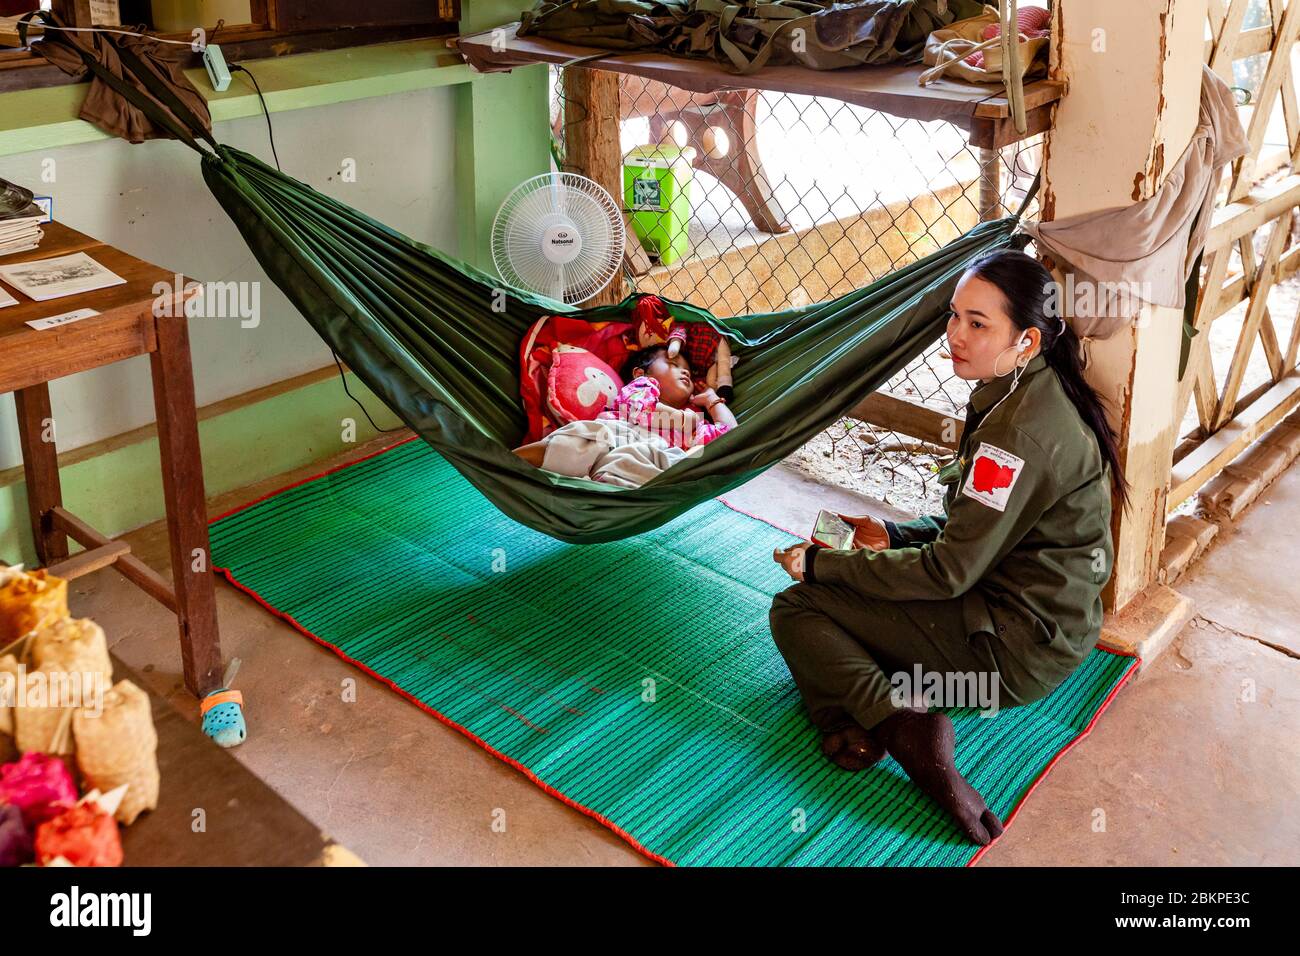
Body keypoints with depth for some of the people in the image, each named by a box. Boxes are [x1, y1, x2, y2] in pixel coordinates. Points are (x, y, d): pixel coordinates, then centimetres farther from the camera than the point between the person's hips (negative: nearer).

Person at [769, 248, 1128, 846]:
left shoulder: (1020, 429, -25)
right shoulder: (1029, 392, 6)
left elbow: (950, 572, -21)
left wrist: (822, 563, -13)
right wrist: (896, 535, 3)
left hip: (1015, 649, -10)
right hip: (1041, 621, 10)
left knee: (794, 609, -7)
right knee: (828, 584, 13)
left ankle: (900, 724, -22)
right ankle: (854, 723, -7)